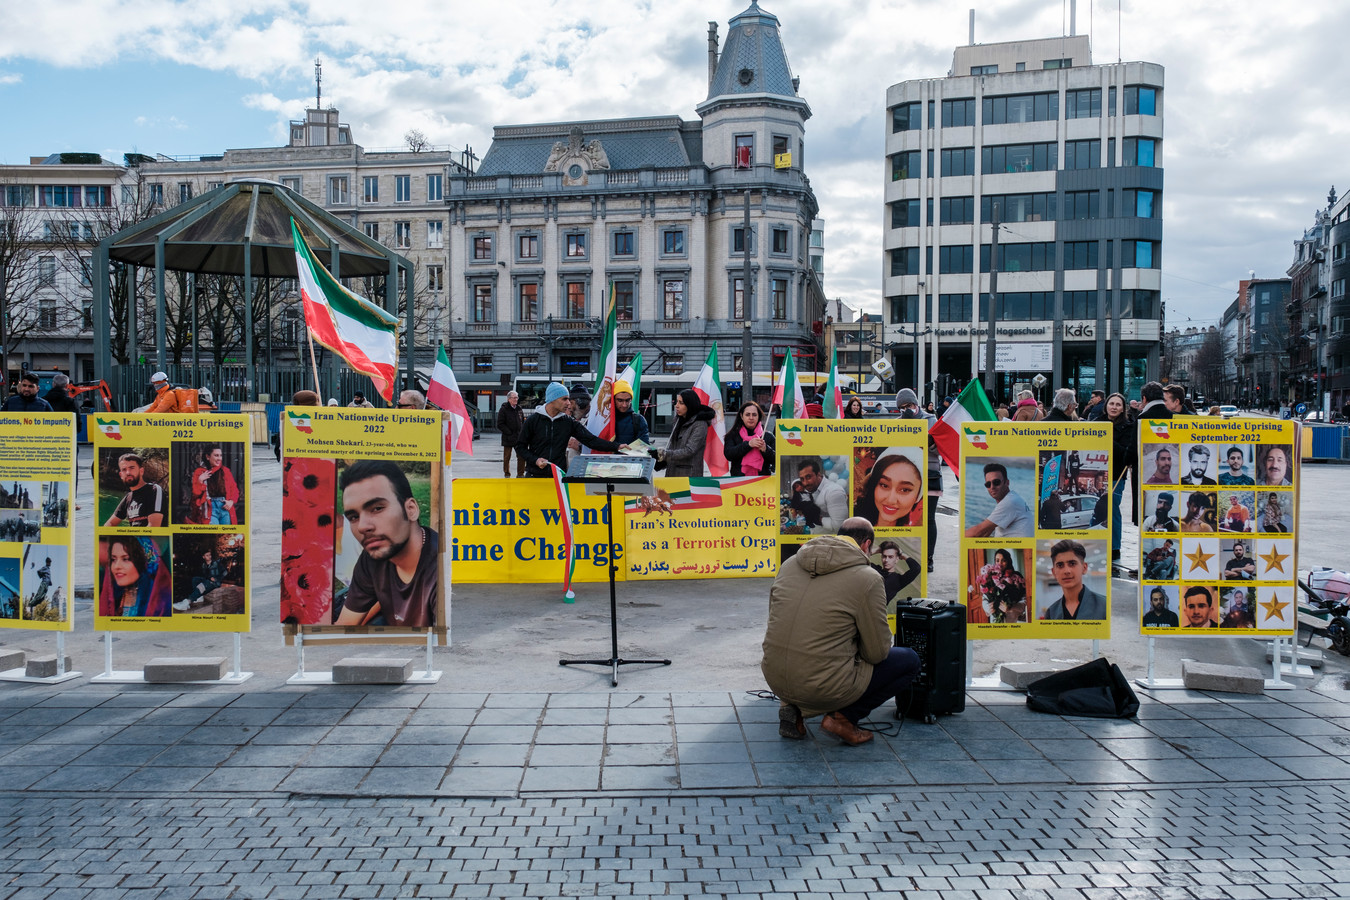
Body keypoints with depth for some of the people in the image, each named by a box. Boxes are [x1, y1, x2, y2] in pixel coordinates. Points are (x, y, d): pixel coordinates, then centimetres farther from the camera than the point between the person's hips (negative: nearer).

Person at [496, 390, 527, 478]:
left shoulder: (519, 409, 11)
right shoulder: (504, 410, -5)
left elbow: (523, 422, 20)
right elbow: (500, 425, -8)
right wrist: (509, 432, -15)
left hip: (519, 438, 4)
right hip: (508, 438, -4)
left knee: (522, 456, 1)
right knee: (506, 457, 4)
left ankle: (520, 474, 12)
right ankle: (506, 474, 15)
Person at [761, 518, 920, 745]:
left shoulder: (790, 564, 7)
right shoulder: (869, 579, -10)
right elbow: (877, 653, -6)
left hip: (775, 681, 6)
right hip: (826, 688, -6)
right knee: (910, 661, 14)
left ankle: (793, 708, 15)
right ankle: (843, 717, 4)